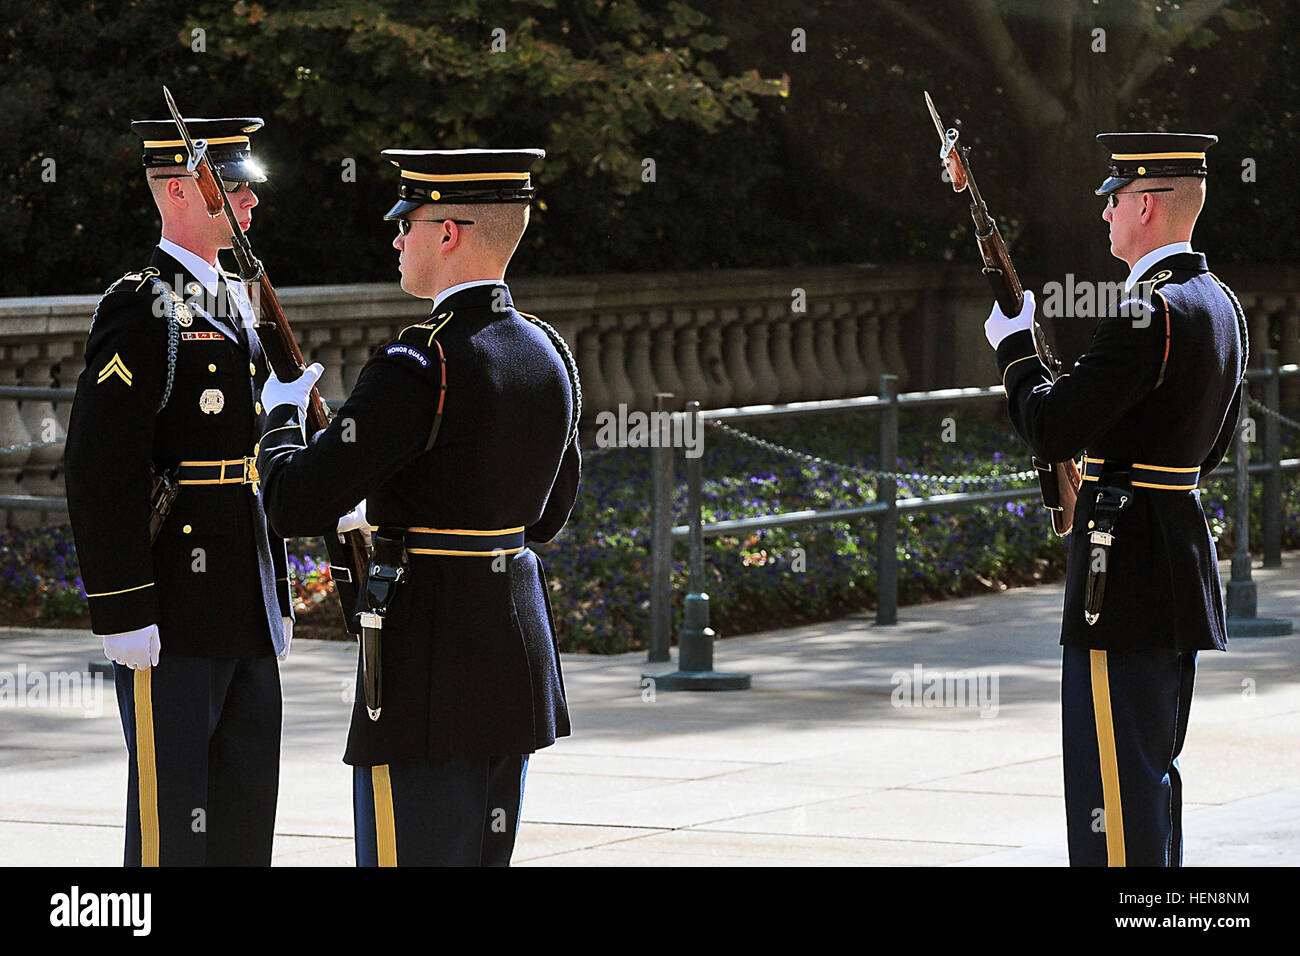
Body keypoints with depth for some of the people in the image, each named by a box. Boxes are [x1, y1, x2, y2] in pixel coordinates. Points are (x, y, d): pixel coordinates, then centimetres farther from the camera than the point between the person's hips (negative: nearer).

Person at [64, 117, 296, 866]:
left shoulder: (238, 304, 17)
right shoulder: (141, 310, -11)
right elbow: (97, 472, -17)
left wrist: (279, 596, 21)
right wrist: (123, 610, -19)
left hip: (243, 619, 9)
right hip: (173, 618, -9)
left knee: (246, 812, 10)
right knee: (172, 818, -5)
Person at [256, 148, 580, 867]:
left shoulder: (415, 371, -18)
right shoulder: (550, 357, 8)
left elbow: (292, 505, -16)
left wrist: (281, 416, 5)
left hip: (429, 671, -8)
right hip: (521, 663, 8)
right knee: (481, 856, 15)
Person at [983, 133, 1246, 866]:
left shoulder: (1149, 315, -20)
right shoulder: (1219, 304, 11)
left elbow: (1052, 431, -20)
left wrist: (1015, 350, -4)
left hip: (1127, 572, -10)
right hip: (1184, 559, 10)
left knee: (1117, 774, -6)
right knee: (1153, 767, 18)